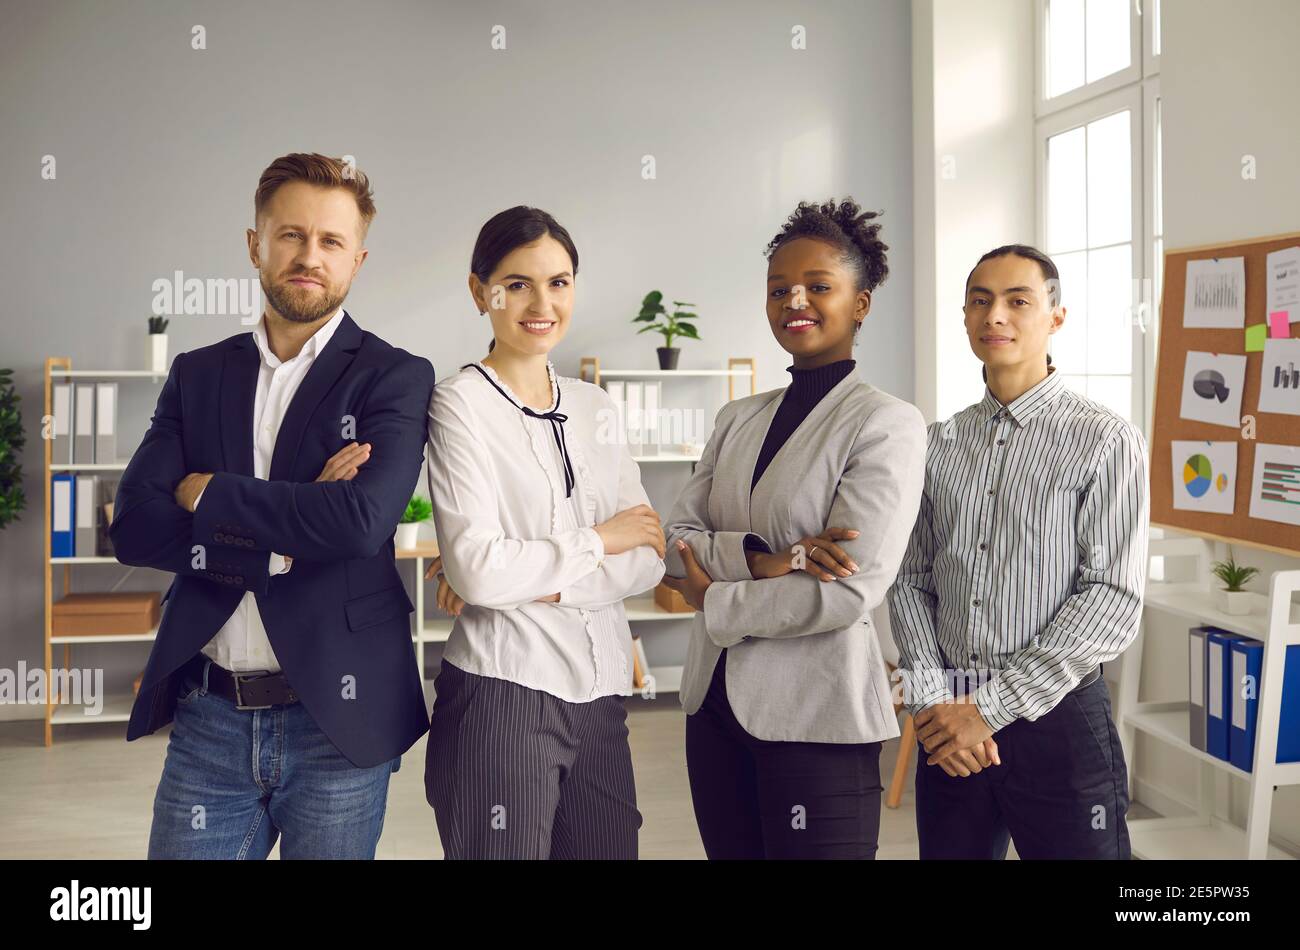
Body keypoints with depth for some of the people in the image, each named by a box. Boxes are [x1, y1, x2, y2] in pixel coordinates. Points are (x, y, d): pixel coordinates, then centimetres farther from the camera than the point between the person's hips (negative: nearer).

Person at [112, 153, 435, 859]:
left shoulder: (395, 377, -4)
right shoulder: (197, 375, 8)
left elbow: (362, 520, -21)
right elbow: (133, 528, -3)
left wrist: (204, 492, -10)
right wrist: (283, 540, -15)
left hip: (335, 721, -3)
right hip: (207, 718, 3)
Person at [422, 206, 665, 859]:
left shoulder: (594, 408, 11)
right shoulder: (462, 402, -5)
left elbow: (648, 559, 2)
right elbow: (475, 570, -16)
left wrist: (536, 579, -11)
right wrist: (598, 542, -5)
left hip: (598, 692, 5)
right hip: (503, 690, -5)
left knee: (606, 848, 11)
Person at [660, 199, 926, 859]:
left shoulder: (888, 424, -9)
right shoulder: (738, 419, 10)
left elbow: (850, 593, -18)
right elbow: (675, 542, 2)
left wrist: (713, 600, -8)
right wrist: (758, 559, -18)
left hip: (817, 716, -6)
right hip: (715, 702, 6)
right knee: (729, 850, 16)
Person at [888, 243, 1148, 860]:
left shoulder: (1106, 440, -6)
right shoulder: (939, 444, 8)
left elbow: (1113, 600, -12)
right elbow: (910, 583, 7)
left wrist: (992, 709, -14)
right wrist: (932, 699, -8)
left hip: (1057, 723, -4)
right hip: (948, 721, 4)